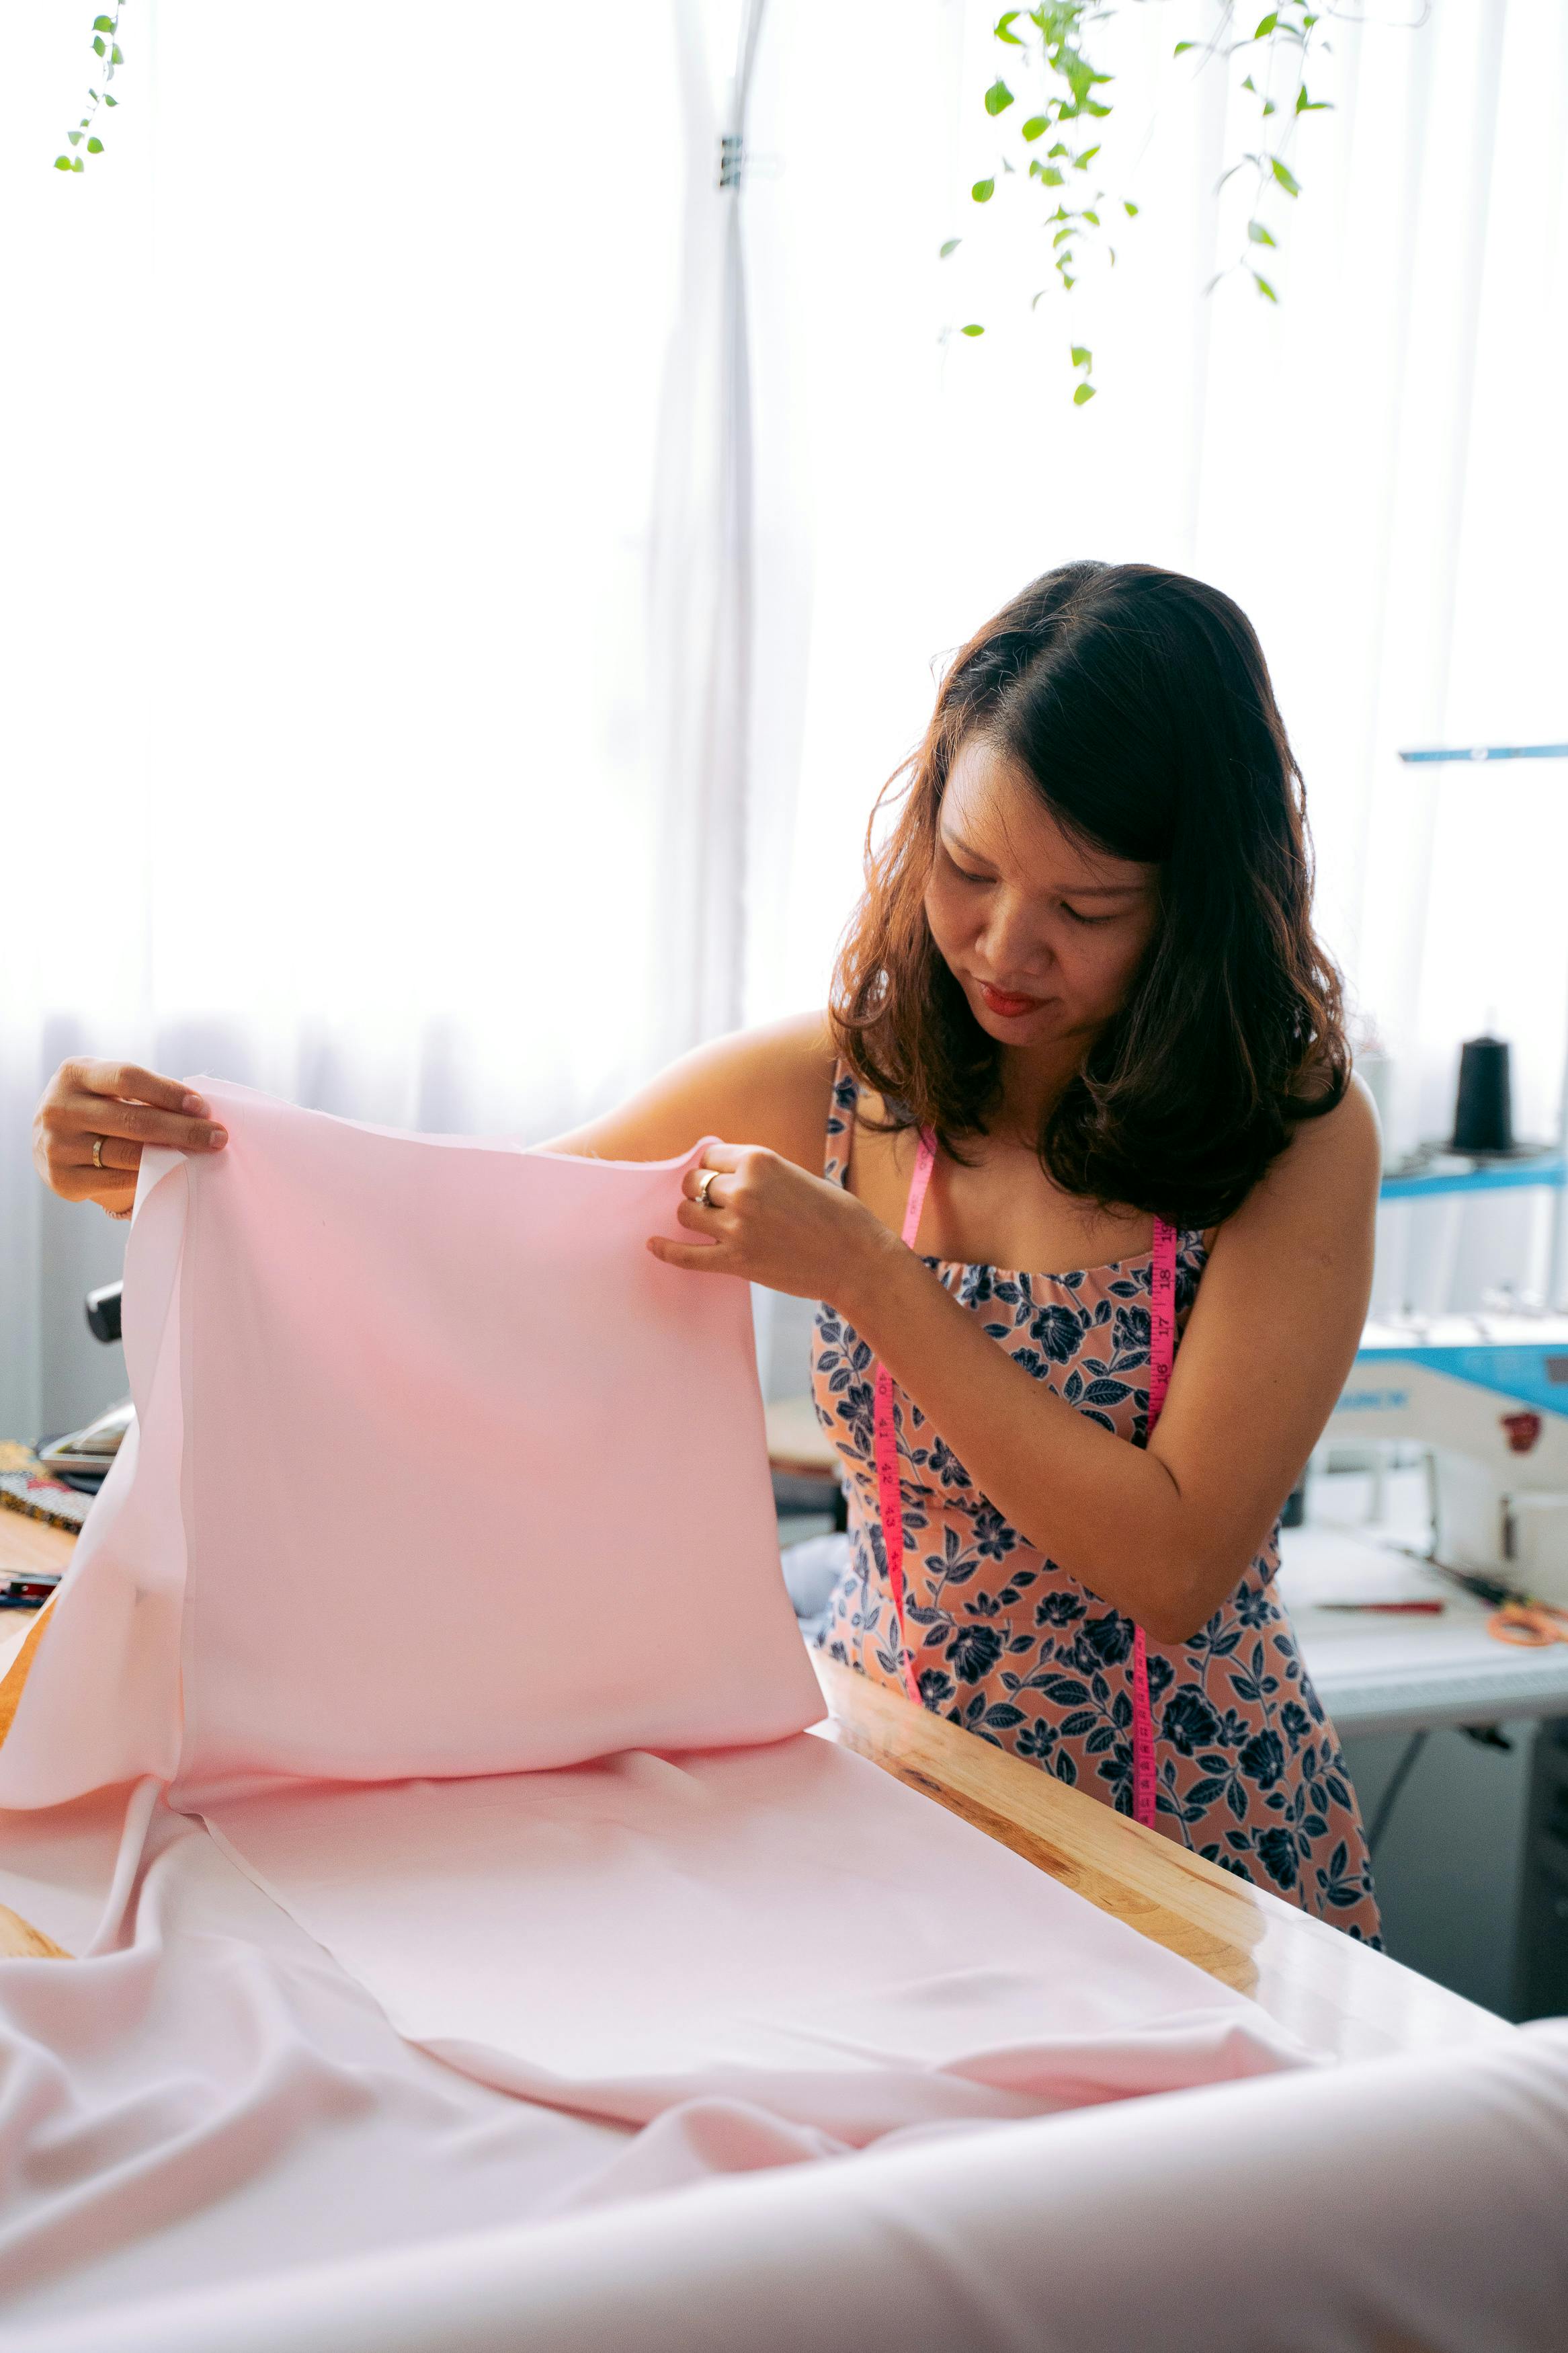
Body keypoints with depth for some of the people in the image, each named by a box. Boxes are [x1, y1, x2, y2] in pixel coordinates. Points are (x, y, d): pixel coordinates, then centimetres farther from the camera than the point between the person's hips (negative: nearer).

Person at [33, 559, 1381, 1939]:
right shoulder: (840, 1079, -4)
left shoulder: (1303, 1138, -12)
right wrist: (172, 1176, -14)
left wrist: (866, 1273, -22)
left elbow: (1176, 1565, -19)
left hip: (1196, 1847, -3)